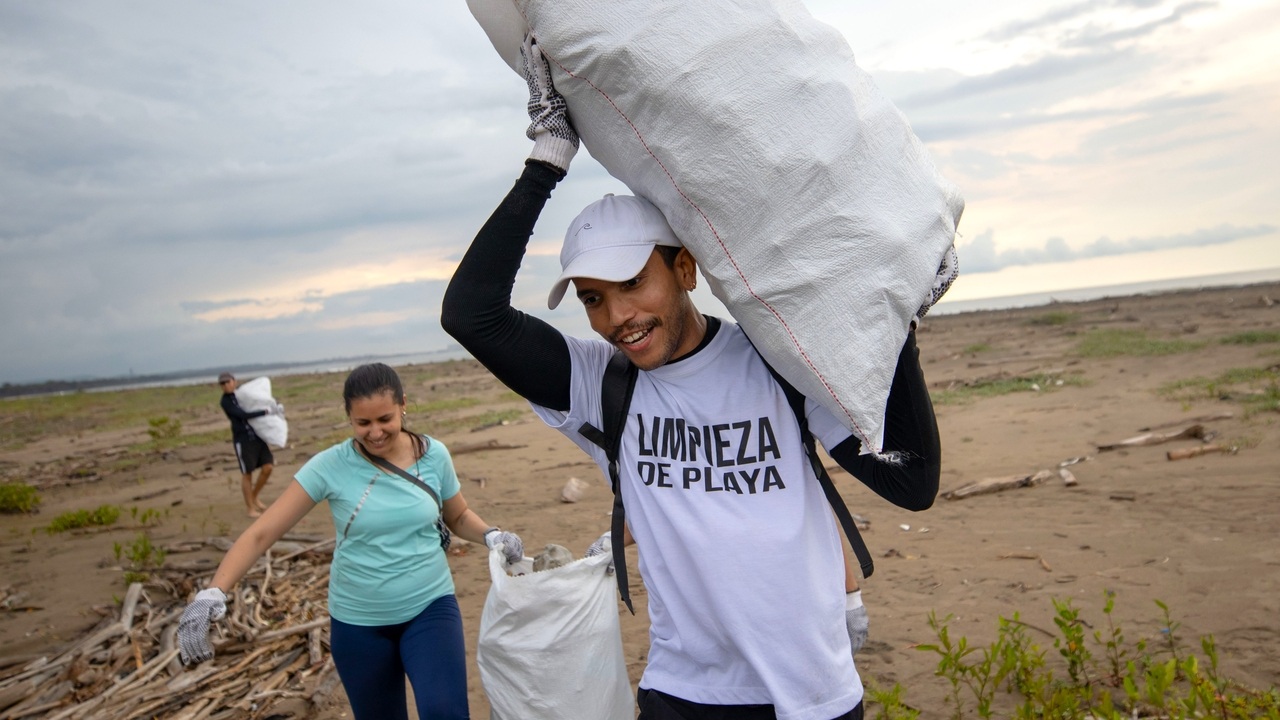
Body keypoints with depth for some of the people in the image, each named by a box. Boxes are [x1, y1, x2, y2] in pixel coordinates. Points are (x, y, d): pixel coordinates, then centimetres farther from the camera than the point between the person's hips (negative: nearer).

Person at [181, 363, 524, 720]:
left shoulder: (434, 455, -7)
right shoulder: (330, 466, -13)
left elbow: (458, 516, 10)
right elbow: (261, 533, -13)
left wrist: (491, 535, -11)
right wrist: (213, 592, -26)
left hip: (430, 607, 0)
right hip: (358, 621, 0)